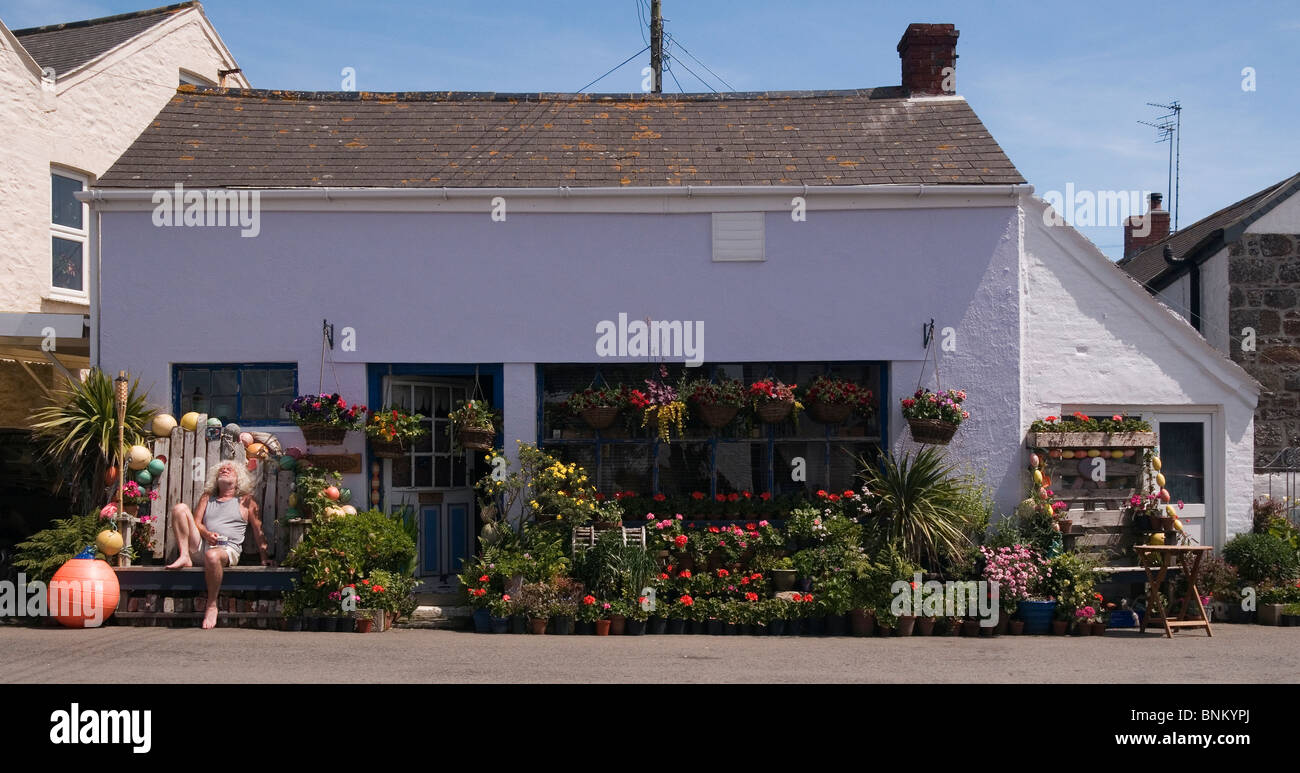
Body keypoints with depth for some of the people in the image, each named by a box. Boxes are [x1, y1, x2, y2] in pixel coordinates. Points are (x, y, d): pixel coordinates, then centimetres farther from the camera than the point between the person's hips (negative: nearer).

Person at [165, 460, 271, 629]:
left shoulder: (245, 501, 15)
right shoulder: (207, 498, 26)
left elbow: (258, 531, 11)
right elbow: (196, 522, 14)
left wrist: (264, 558, 3)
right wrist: (206, 534, -10)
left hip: (228, 549, -4)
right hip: (201, 546, 4)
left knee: (212, 555, -42)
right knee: (180, 508, -7)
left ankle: (212, 605, -25)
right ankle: (185, 557, -16)